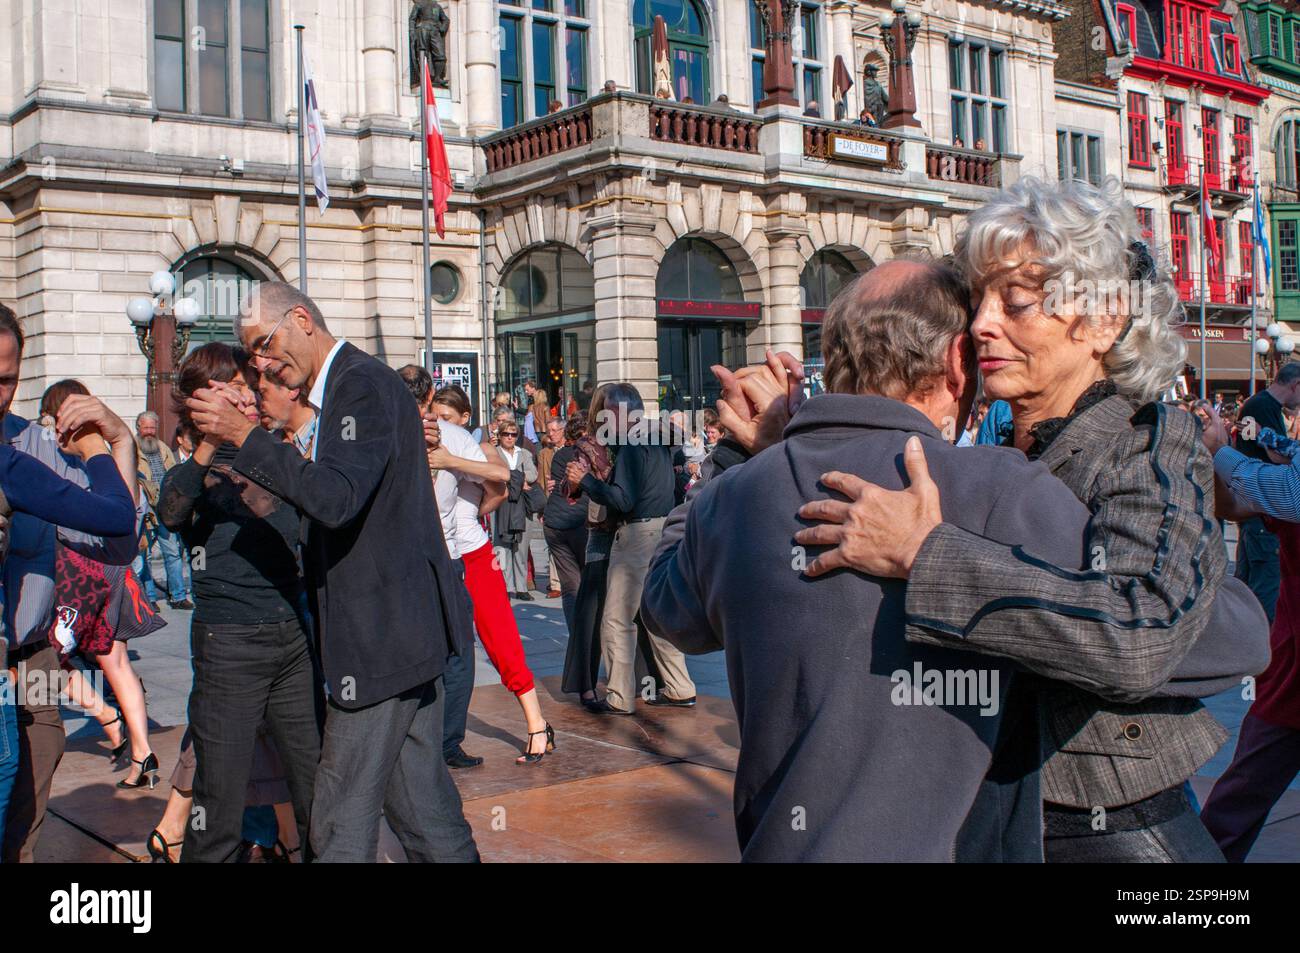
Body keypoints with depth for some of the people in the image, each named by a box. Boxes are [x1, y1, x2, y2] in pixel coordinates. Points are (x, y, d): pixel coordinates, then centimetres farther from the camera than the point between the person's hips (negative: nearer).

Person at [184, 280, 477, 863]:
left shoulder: (363, 383, -13)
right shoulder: (348, 385, 18)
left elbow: (338, 499, -25)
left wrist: (245, 437, -21)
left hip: (383, 632, -10)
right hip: (403, 624, 10)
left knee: (341, 824, -3)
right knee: (420, 802, 14)